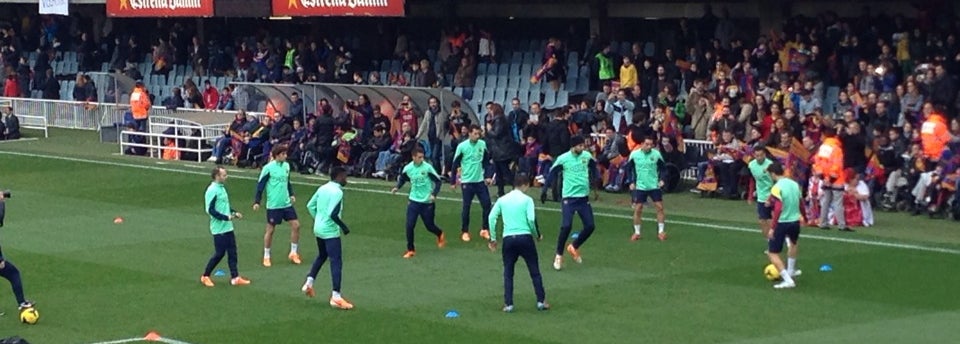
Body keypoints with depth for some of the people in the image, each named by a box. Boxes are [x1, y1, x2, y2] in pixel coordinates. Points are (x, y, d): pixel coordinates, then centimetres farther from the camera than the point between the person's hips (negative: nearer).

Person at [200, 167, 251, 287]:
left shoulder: (221, 188, 12)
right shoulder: (212, 190, -16)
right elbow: (211, 210, -19)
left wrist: (234, 213, 8)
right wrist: (226, 217, -21)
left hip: (228, 227, 8)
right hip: (219, 229, -8)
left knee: (232, 252, 6)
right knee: (219, 253, -2)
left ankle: (235, 277, 8)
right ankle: (205, 276, 12)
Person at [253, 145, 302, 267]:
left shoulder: (286, 165, 5)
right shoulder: (268, 168, -13)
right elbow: (260, 185, -9)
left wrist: (291, 194, 4)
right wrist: (257, 202, -13)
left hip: (287, 203, 6)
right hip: (273, 205, -6)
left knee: (296, 225, 0)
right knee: (270, 230, 3)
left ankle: (293, 253, 14)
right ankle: (266, 256, 17)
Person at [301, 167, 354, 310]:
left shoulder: (322, 188, 7)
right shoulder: (337, 192, -18)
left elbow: (310, 206, 13)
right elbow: (333, 214, -26)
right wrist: (344, 227, -13)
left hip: (319, 229, 9)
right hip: (330, 232, -9)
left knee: (321, 256, 29)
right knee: (336, 262, -5)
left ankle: (309, 283, 26)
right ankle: (336, 297, -8)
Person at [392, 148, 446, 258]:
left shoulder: (427, 167, -15)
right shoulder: (408, 168, -5)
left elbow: (438, 181, -8)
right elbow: (402, 178, 16)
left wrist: (434, 194, -19)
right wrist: (397, 187, -1)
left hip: (427, 202, -2)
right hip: (414, 201, 2)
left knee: (429, 226, 10)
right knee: (409, 225, -9)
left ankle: (440, 235, 45)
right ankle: (410, 250, 5)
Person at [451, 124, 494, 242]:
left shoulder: (482, 144, 1)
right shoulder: (462, 146, -9)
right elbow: (455, 165, -3)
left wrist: (488, 176, 4)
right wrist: (453, 181, -1)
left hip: (480, 181, 3)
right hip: (467, 181, -3)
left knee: (487, 204, -2)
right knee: (466, 207, 3)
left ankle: (485, 230, 11)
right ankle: (465, 232, 15)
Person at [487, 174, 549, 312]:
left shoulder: (502, 200, 9)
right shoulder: (527, 199, -1)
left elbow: (491, 217, 2)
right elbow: (531, 219, -10)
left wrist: (493, 238, 9)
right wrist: (537, 235, 6)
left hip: (508, 239, 2)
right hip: (525, 237, -2)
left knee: (508, 272, 11)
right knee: (534, 271, 9)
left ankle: (508, 304, 6)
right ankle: (541, 301, 10)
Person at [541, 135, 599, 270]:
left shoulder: (587, 156, 0)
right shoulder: (563, 158, -9)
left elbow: (594, 167, 18)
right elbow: (553, 173, 0)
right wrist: (544, 189, -5)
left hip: (584, 197, 4)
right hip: (569, 197, -4)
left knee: (590, 226, 1)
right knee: (566, 226, -16)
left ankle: (574, 247, 26)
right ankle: (559, 255, 2)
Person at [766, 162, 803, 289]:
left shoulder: (777, 188, -16)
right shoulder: (795, 184, 4)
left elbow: (778, 209, -24)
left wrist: (772, 227, -21)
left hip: (782, 223, -7)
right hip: (795, 221, 7)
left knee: (772, 253, 2)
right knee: (793, 243, 37)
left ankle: (788, 279, -9)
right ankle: (790, 271, 49)